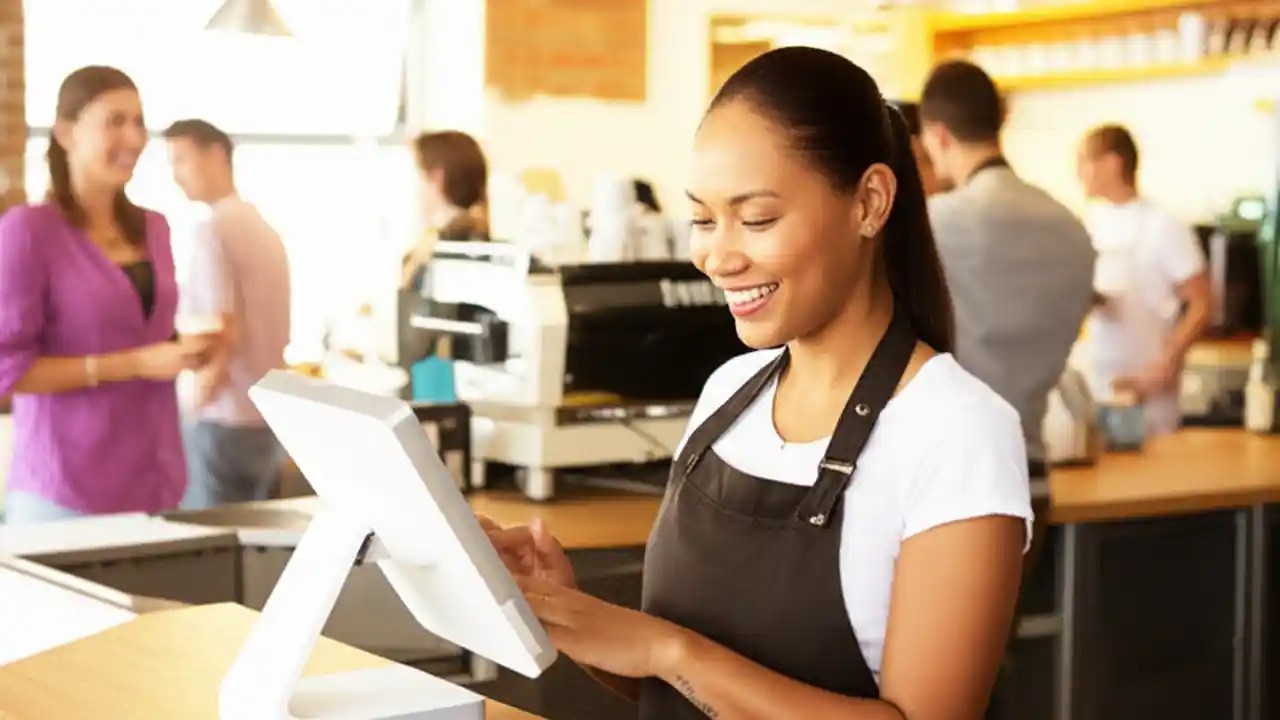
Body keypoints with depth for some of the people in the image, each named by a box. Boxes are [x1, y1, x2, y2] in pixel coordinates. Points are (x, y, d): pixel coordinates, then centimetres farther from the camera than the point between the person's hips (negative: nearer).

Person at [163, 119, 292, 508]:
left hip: (223, 422, -8)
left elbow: (224, 332, -19)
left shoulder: (212, 229, -11)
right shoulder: (266, 231, 14)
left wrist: (197, 396, -8)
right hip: (269, 419, 8)